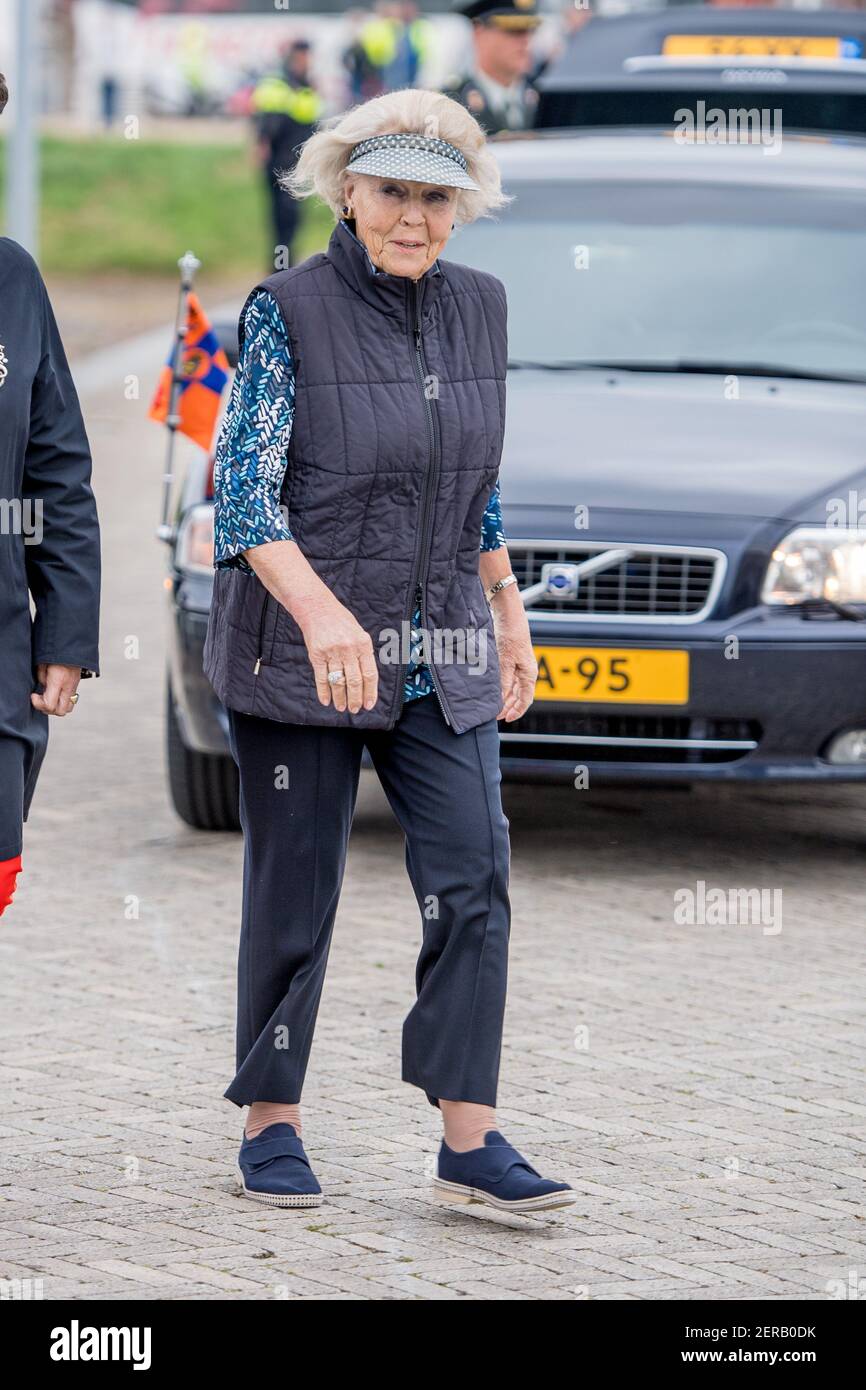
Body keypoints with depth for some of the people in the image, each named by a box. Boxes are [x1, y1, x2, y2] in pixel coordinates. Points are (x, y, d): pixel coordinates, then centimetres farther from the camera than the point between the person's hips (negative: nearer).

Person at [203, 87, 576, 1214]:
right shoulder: (287, 311, -8)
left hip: (440, 655, 4)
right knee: (296, 890, 1)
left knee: (472, 870, -7)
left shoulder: (478, 308, 8)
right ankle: (270, 1126, 15)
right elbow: (245, 489, -15)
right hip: (297, 651, -4)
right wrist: (323, 614, -28)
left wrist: (508, 613, 18)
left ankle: (469, 1139, -6)